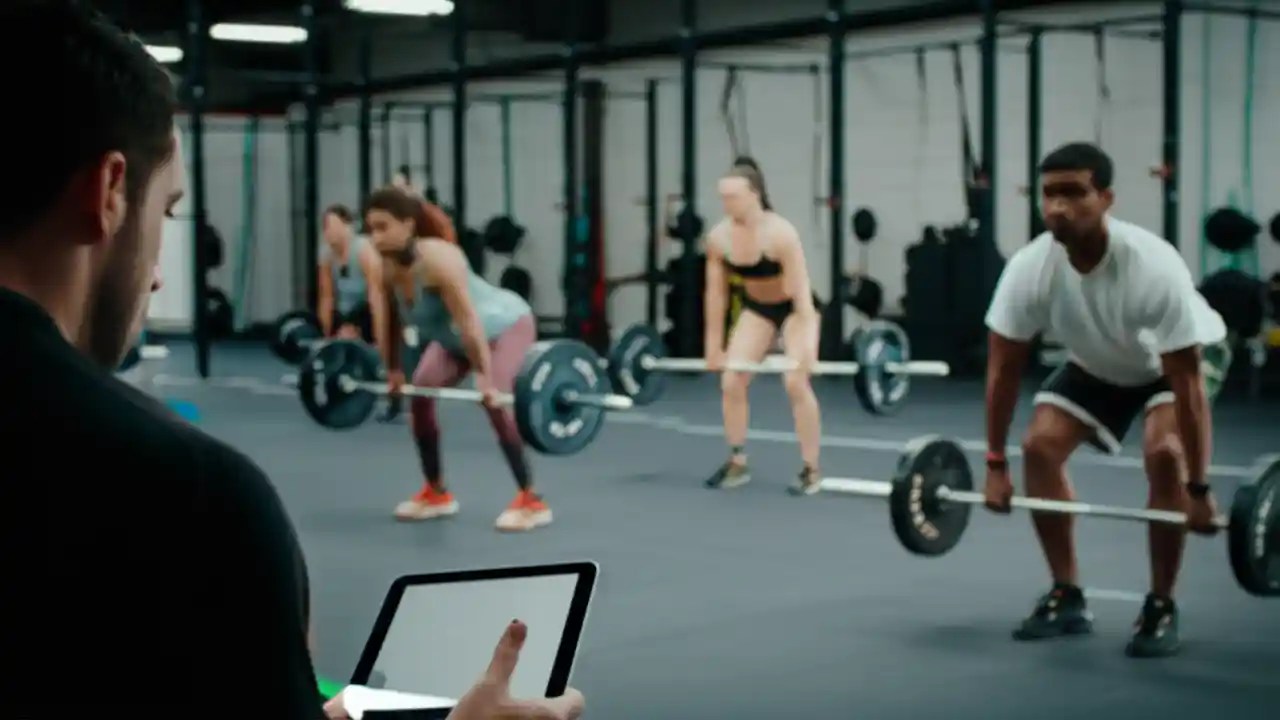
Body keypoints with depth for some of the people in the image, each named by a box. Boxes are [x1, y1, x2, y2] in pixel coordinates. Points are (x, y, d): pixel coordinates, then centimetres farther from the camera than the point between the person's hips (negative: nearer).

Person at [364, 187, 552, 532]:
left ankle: (531, 501, -17)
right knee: (419, 394, 1)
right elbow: (389, 320, 2)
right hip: (451, 336, 8)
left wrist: (485, 379, -41)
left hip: (506, 325, -8)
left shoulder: (438, 259, -37)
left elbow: (468, 321, -40)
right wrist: (393, 370, 9)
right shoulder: (385, 268, -15)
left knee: (494, 402, -25)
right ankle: (436, 493, 15)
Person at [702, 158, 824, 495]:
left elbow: (801, 292, -31)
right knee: (731, 381, -4)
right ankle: (737, 464, 11)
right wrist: (714, 346, -1)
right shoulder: (718, 237, -15)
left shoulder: (780, 233, -30)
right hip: (756, 308, 5)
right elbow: (716, 294, -5)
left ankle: (811, 470, -8)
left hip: (794, 308, -5)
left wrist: (807, 346, -36)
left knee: (795, 381, -20)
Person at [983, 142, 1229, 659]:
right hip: (1098, 362, 5)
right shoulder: (1028, 269, -29)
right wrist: (995, 465, -14)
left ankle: (1161, 608, -10)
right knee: (1040, 446, -12)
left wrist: (1198, 489, -35)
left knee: (1163, 454, -28)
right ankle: (1067, 599, 2)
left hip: (1183, 355, -4)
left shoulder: (1154, 268, -41)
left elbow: (1186, 383, -37)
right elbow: (1004, 368, -16)